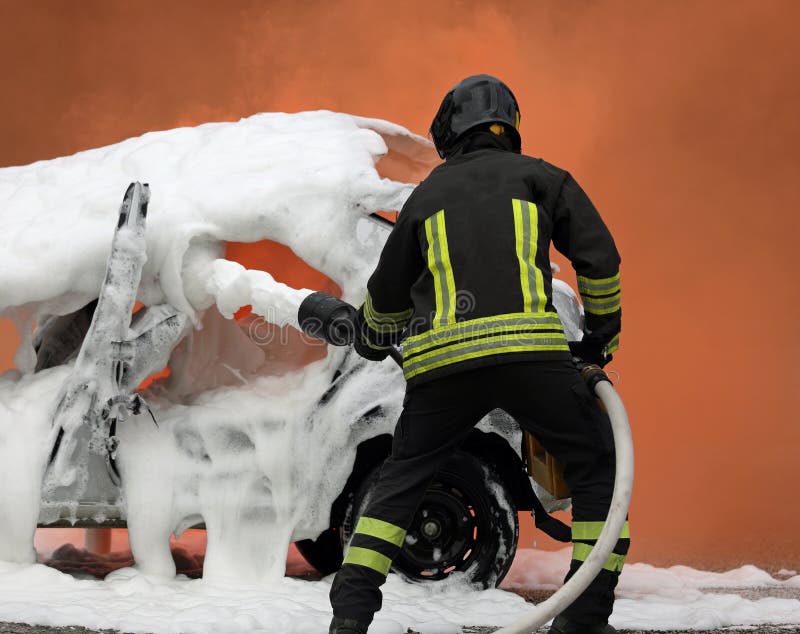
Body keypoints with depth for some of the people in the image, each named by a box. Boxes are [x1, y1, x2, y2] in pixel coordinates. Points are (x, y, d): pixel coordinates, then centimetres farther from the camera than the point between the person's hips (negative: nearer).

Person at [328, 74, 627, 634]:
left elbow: (386, 297, 33)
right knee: (599, 468, 13)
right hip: (529, 351, -2)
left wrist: (372, 342, 53)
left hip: (440, 359, 2)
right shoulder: (541, 178, 19)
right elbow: (600, 256, 10)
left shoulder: (427, 194, 25)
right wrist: (601, 332, 24)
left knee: (400, 483, 18)